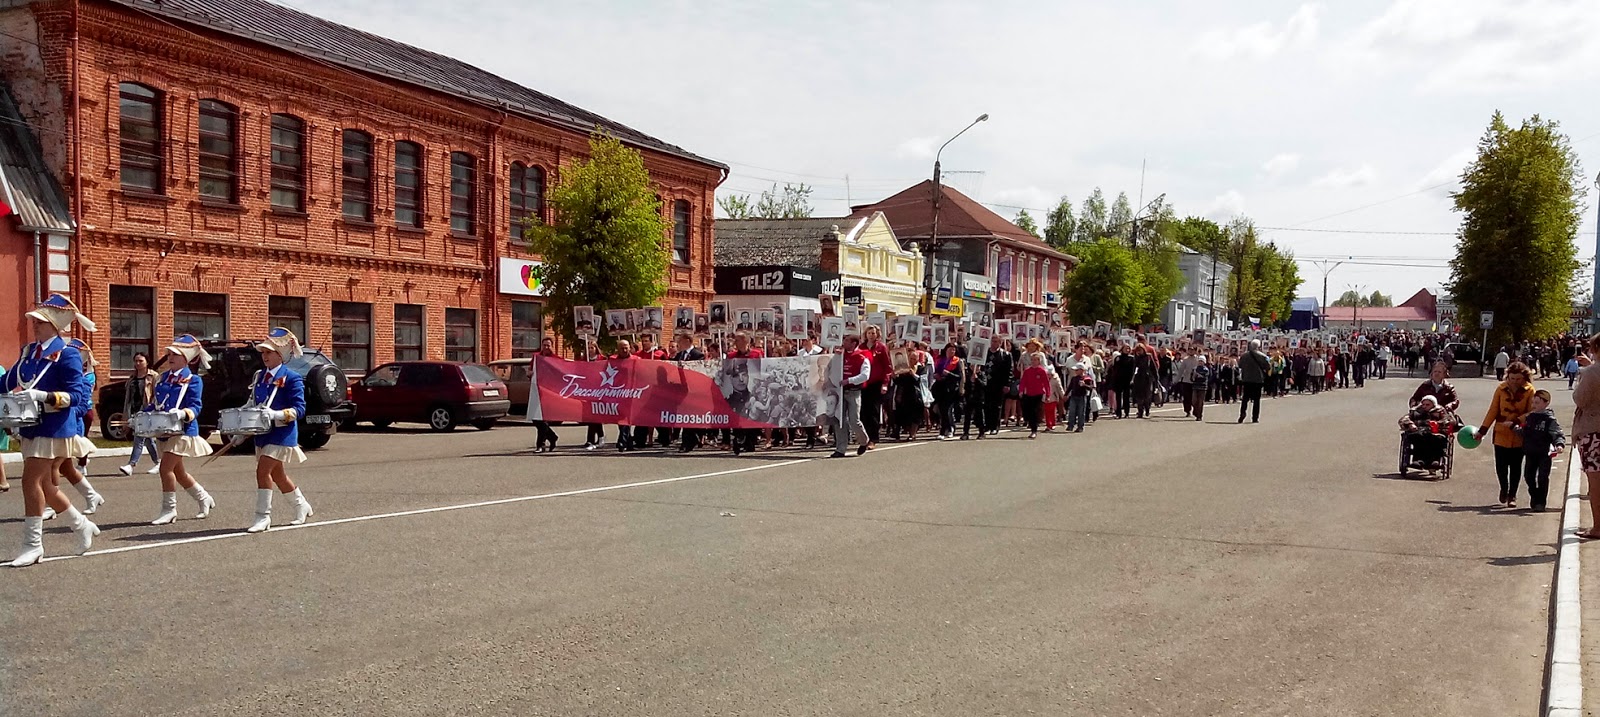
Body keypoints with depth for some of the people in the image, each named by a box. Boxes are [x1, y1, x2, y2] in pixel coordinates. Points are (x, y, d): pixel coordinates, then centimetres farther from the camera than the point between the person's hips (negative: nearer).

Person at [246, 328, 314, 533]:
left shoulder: (291, 378, -10)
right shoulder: (259, 376, 11)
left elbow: (299, 409, -15)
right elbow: (252, 404, 20)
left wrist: (276, 415, -28)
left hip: (281, 433, -8)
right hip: (262, 433, 8)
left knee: (263, 470, -15)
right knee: (277, 474, 16)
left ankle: (263, 516, -7)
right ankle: (301, 508, 34)